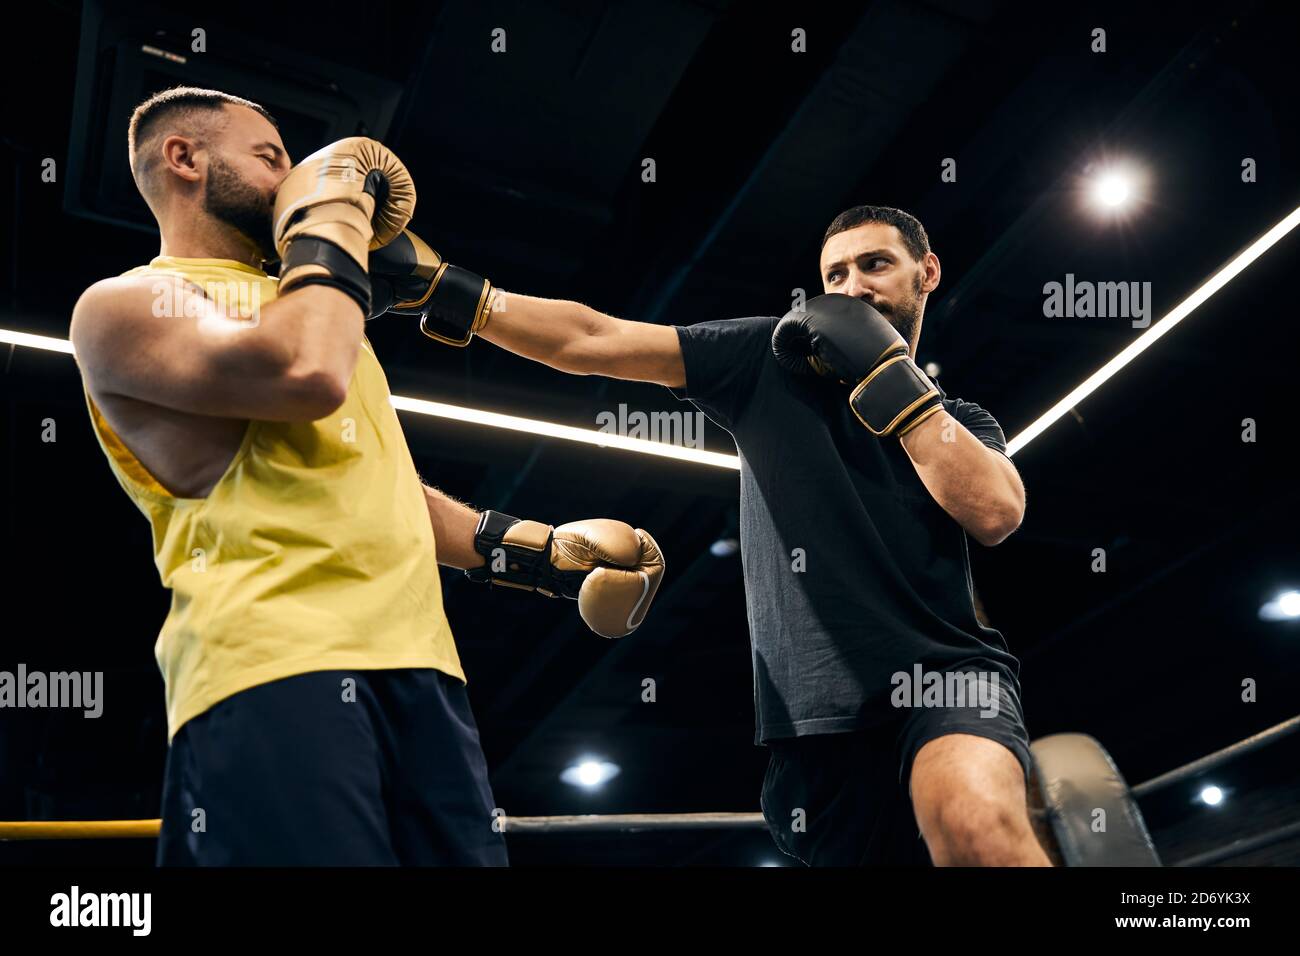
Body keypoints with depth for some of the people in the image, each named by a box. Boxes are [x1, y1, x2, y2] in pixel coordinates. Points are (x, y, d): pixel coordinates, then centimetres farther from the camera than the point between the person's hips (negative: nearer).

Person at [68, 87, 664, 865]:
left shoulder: (305, 302, 30)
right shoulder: (126, 306, 4)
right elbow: (305, 374, -16)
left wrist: (545, 551, 27)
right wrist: (329, 223, 1)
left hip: (414, 657, 7)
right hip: (274, 659, -7)